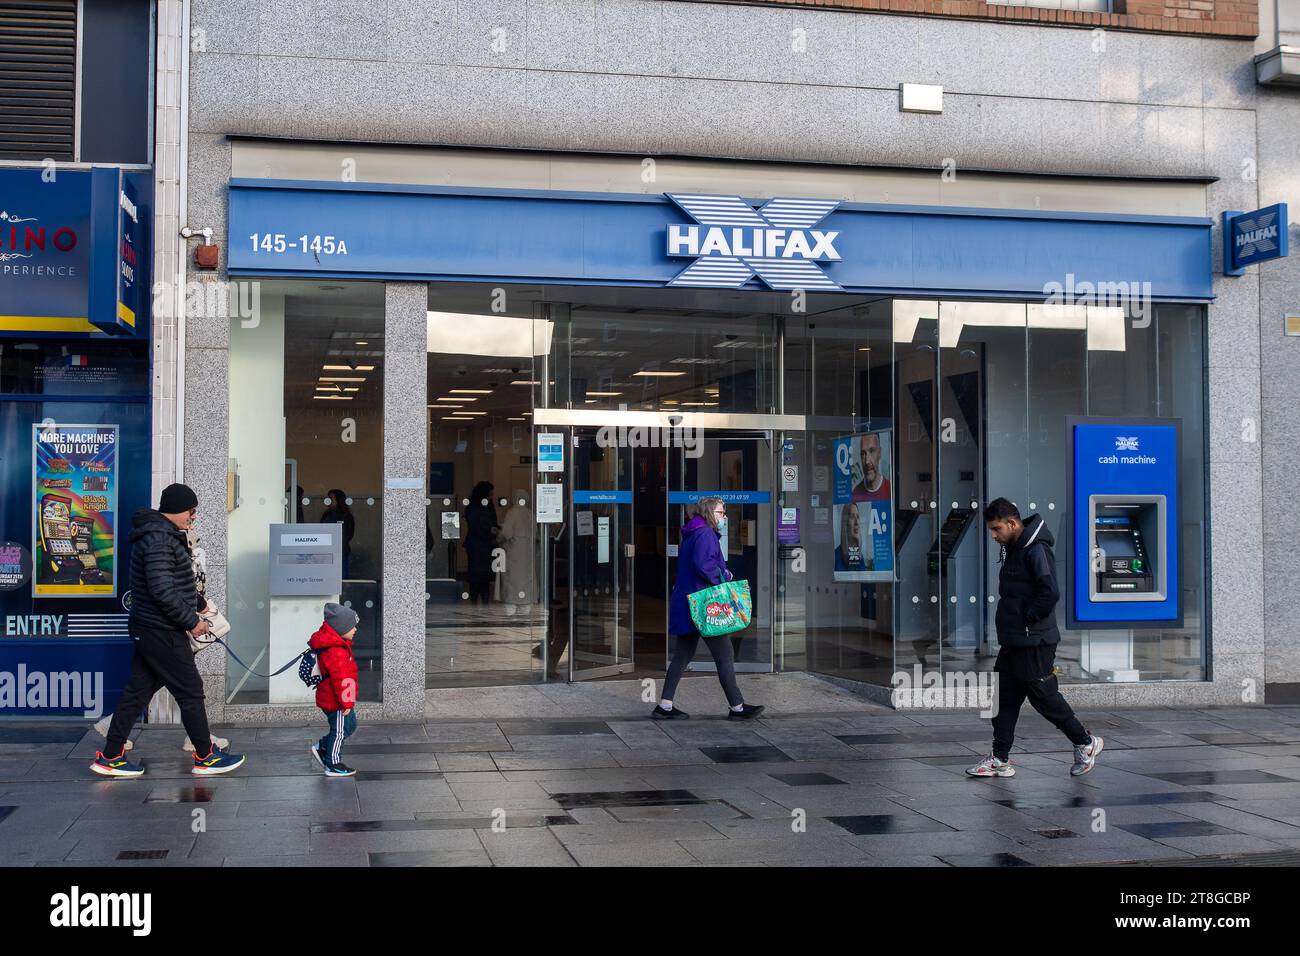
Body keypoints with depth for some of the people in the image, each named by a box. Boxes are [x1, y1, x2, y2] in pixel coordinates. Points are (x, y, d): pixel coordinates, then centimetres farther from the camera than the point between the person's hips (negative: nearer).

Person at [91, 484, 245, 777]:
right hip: (163, 634, -10)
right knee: (190, 692, 0)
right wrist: (192, 622, -17)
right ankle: (206, 757, 11)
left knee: (137, 691, 13)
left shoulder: (161, 535, 14)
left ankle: (110, 756, 17)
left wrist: (199, 603, 24)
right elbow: (163, 592, -26)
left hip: (148, 631, 10)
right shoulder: (159, 540, -20)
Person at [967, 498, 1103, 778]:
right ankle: (1000, 760, 12)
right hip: (1013, 641, 10)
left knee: (1044, 697, 1)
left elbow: (1050, 592, -25)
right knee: (1004, 698, 8)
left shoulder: (1036, 550, -17)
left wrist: (1028, 618, -17)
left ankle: (1085, 743, 19)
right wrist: (1011, 619, 13)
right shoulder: (1013, 549, 14)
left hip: (1035, 642, -10)